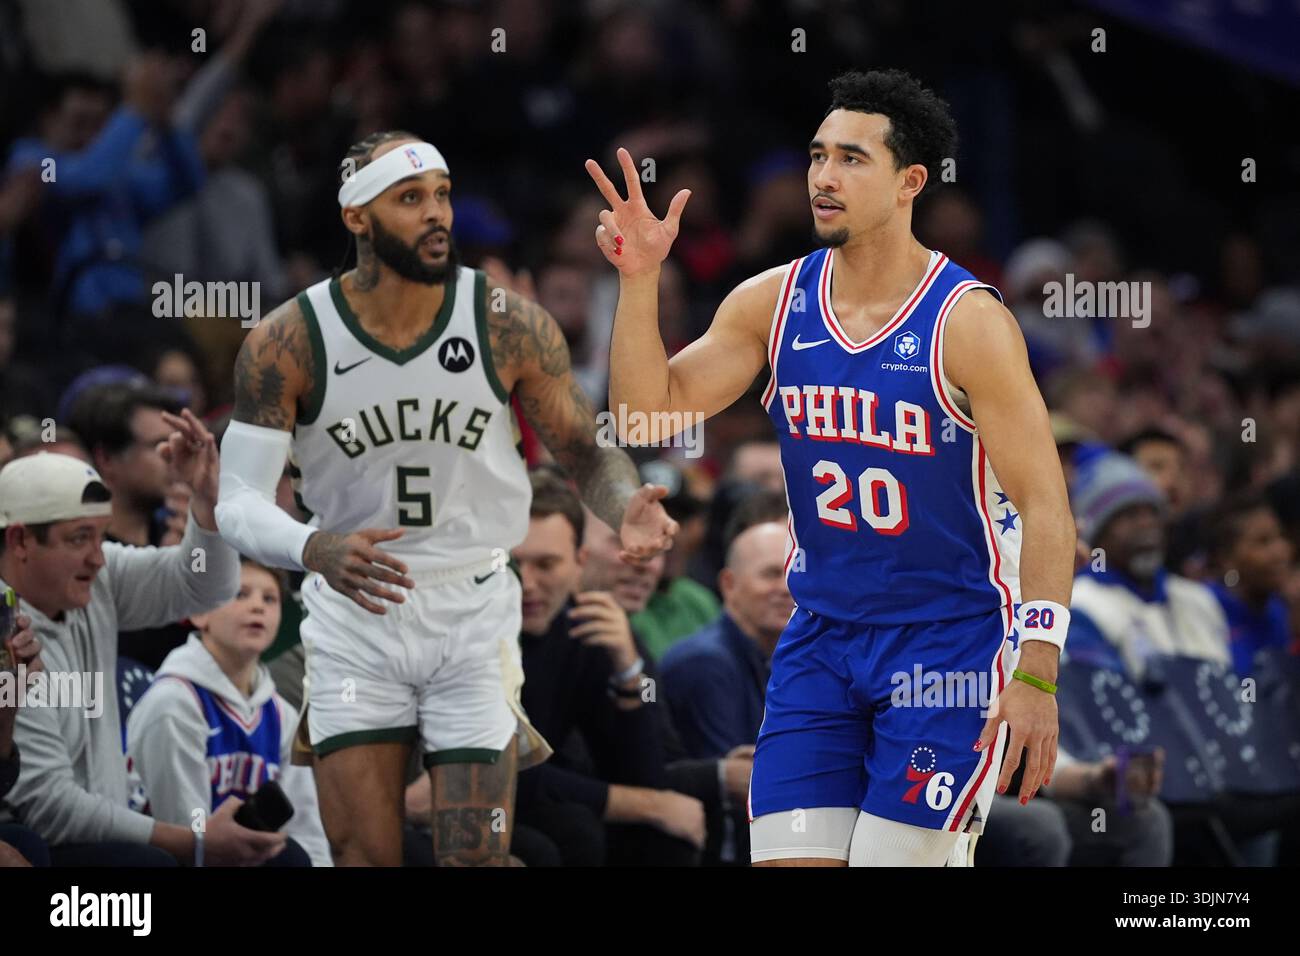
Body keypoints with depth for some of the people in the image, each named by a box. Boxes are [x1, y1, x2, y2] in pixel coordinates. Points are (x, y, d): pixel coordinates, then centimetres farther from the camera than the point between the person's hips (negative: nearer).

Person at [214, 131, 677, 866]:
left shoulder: (510, 326, -8)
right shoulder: (287, 343, -11)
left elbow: (586, 451, 1)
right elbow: (240, 503, -12)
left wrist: (627, 507, -22)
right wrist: (315, 549, -34)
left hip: (473, 612, 0)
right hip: (355, 615, 0)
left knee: (476, 859, -3)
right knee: (366, 854, 0)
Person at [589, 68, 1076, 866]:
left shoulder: (966, 322, -14)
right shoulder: (773, 303, 1)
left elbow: (1043, 501, -14)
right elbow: (651, 410, 0)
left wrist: (1037, 676, -21)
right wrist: (640, 280, -14)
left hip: (949, 640, -5)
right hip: (821, 636, 5)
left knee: (896, 856, -9)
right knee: (790, 857, -2)